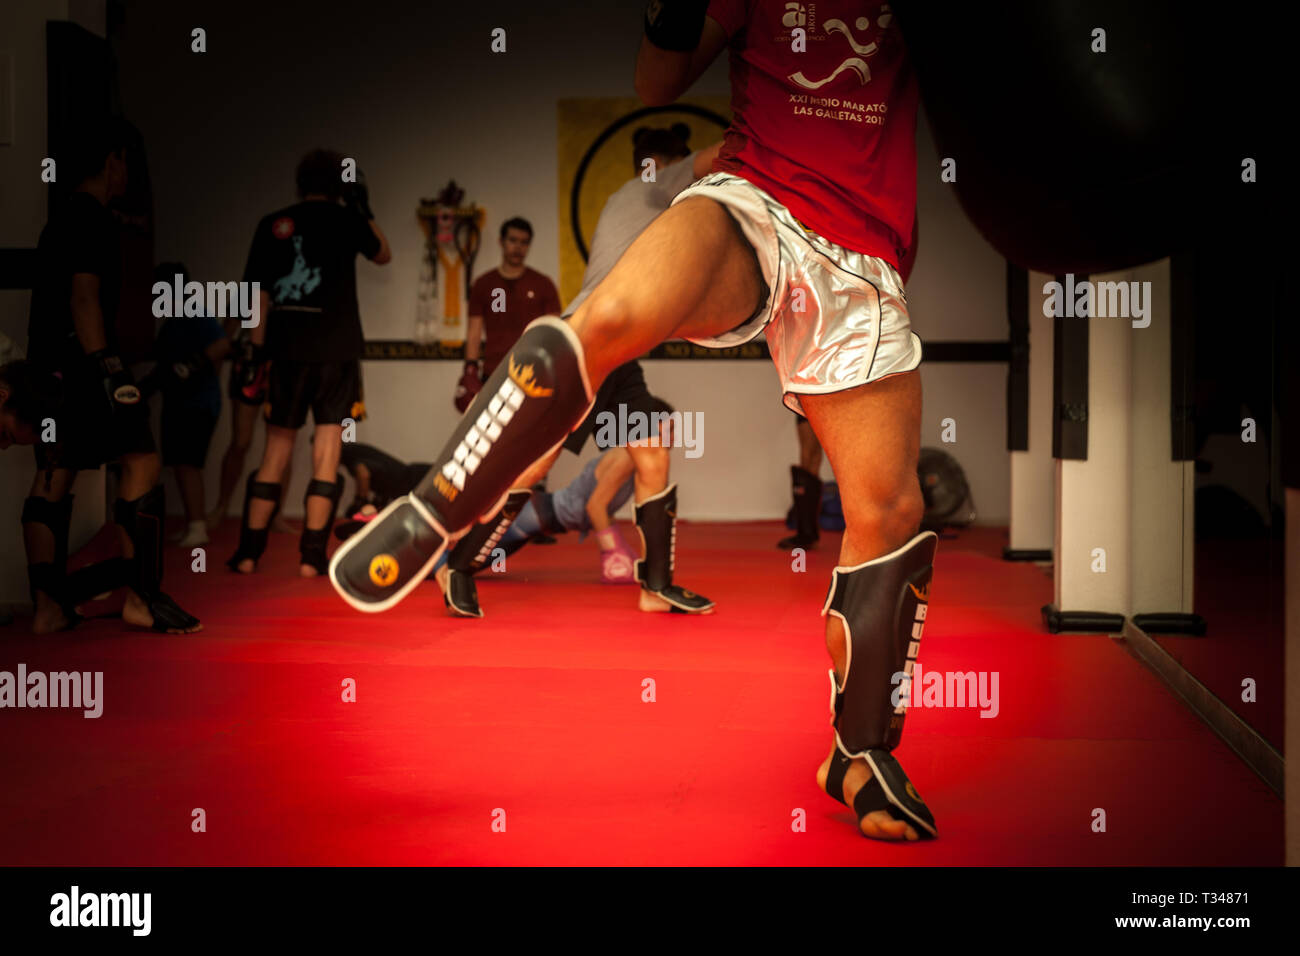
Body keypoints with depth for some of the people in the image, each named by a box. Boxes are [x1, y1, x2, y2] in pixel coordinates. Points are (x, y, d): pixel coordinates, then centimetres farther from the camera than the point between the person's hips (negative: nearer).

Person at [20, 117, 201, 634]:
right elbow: (84, 297, -19)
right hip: (82, 365, -10)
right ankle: (141, 597, -8)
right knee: (141, 462, -7)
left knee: (53, 477, 6)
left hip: (49, 366, 10)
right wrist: (108, 368, -23)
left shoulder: (60, 220, 20)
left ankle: (47, 605, 6)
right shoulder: (93, 220, -9)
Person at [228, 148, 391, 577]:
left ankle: (248, 551, 13)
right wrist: (364, 208, 28)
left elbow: (258, 293, 5)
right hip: (337, 352, -2)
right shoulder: (346, 220, 1)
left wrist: (258, 349, 8)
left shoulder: (272, 225, 7)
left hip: (287, 351, 3)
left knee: (276, 449, 12)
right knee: (326, 453, 2)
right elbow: (382, 254, 20)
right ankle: (311, 555, 0)